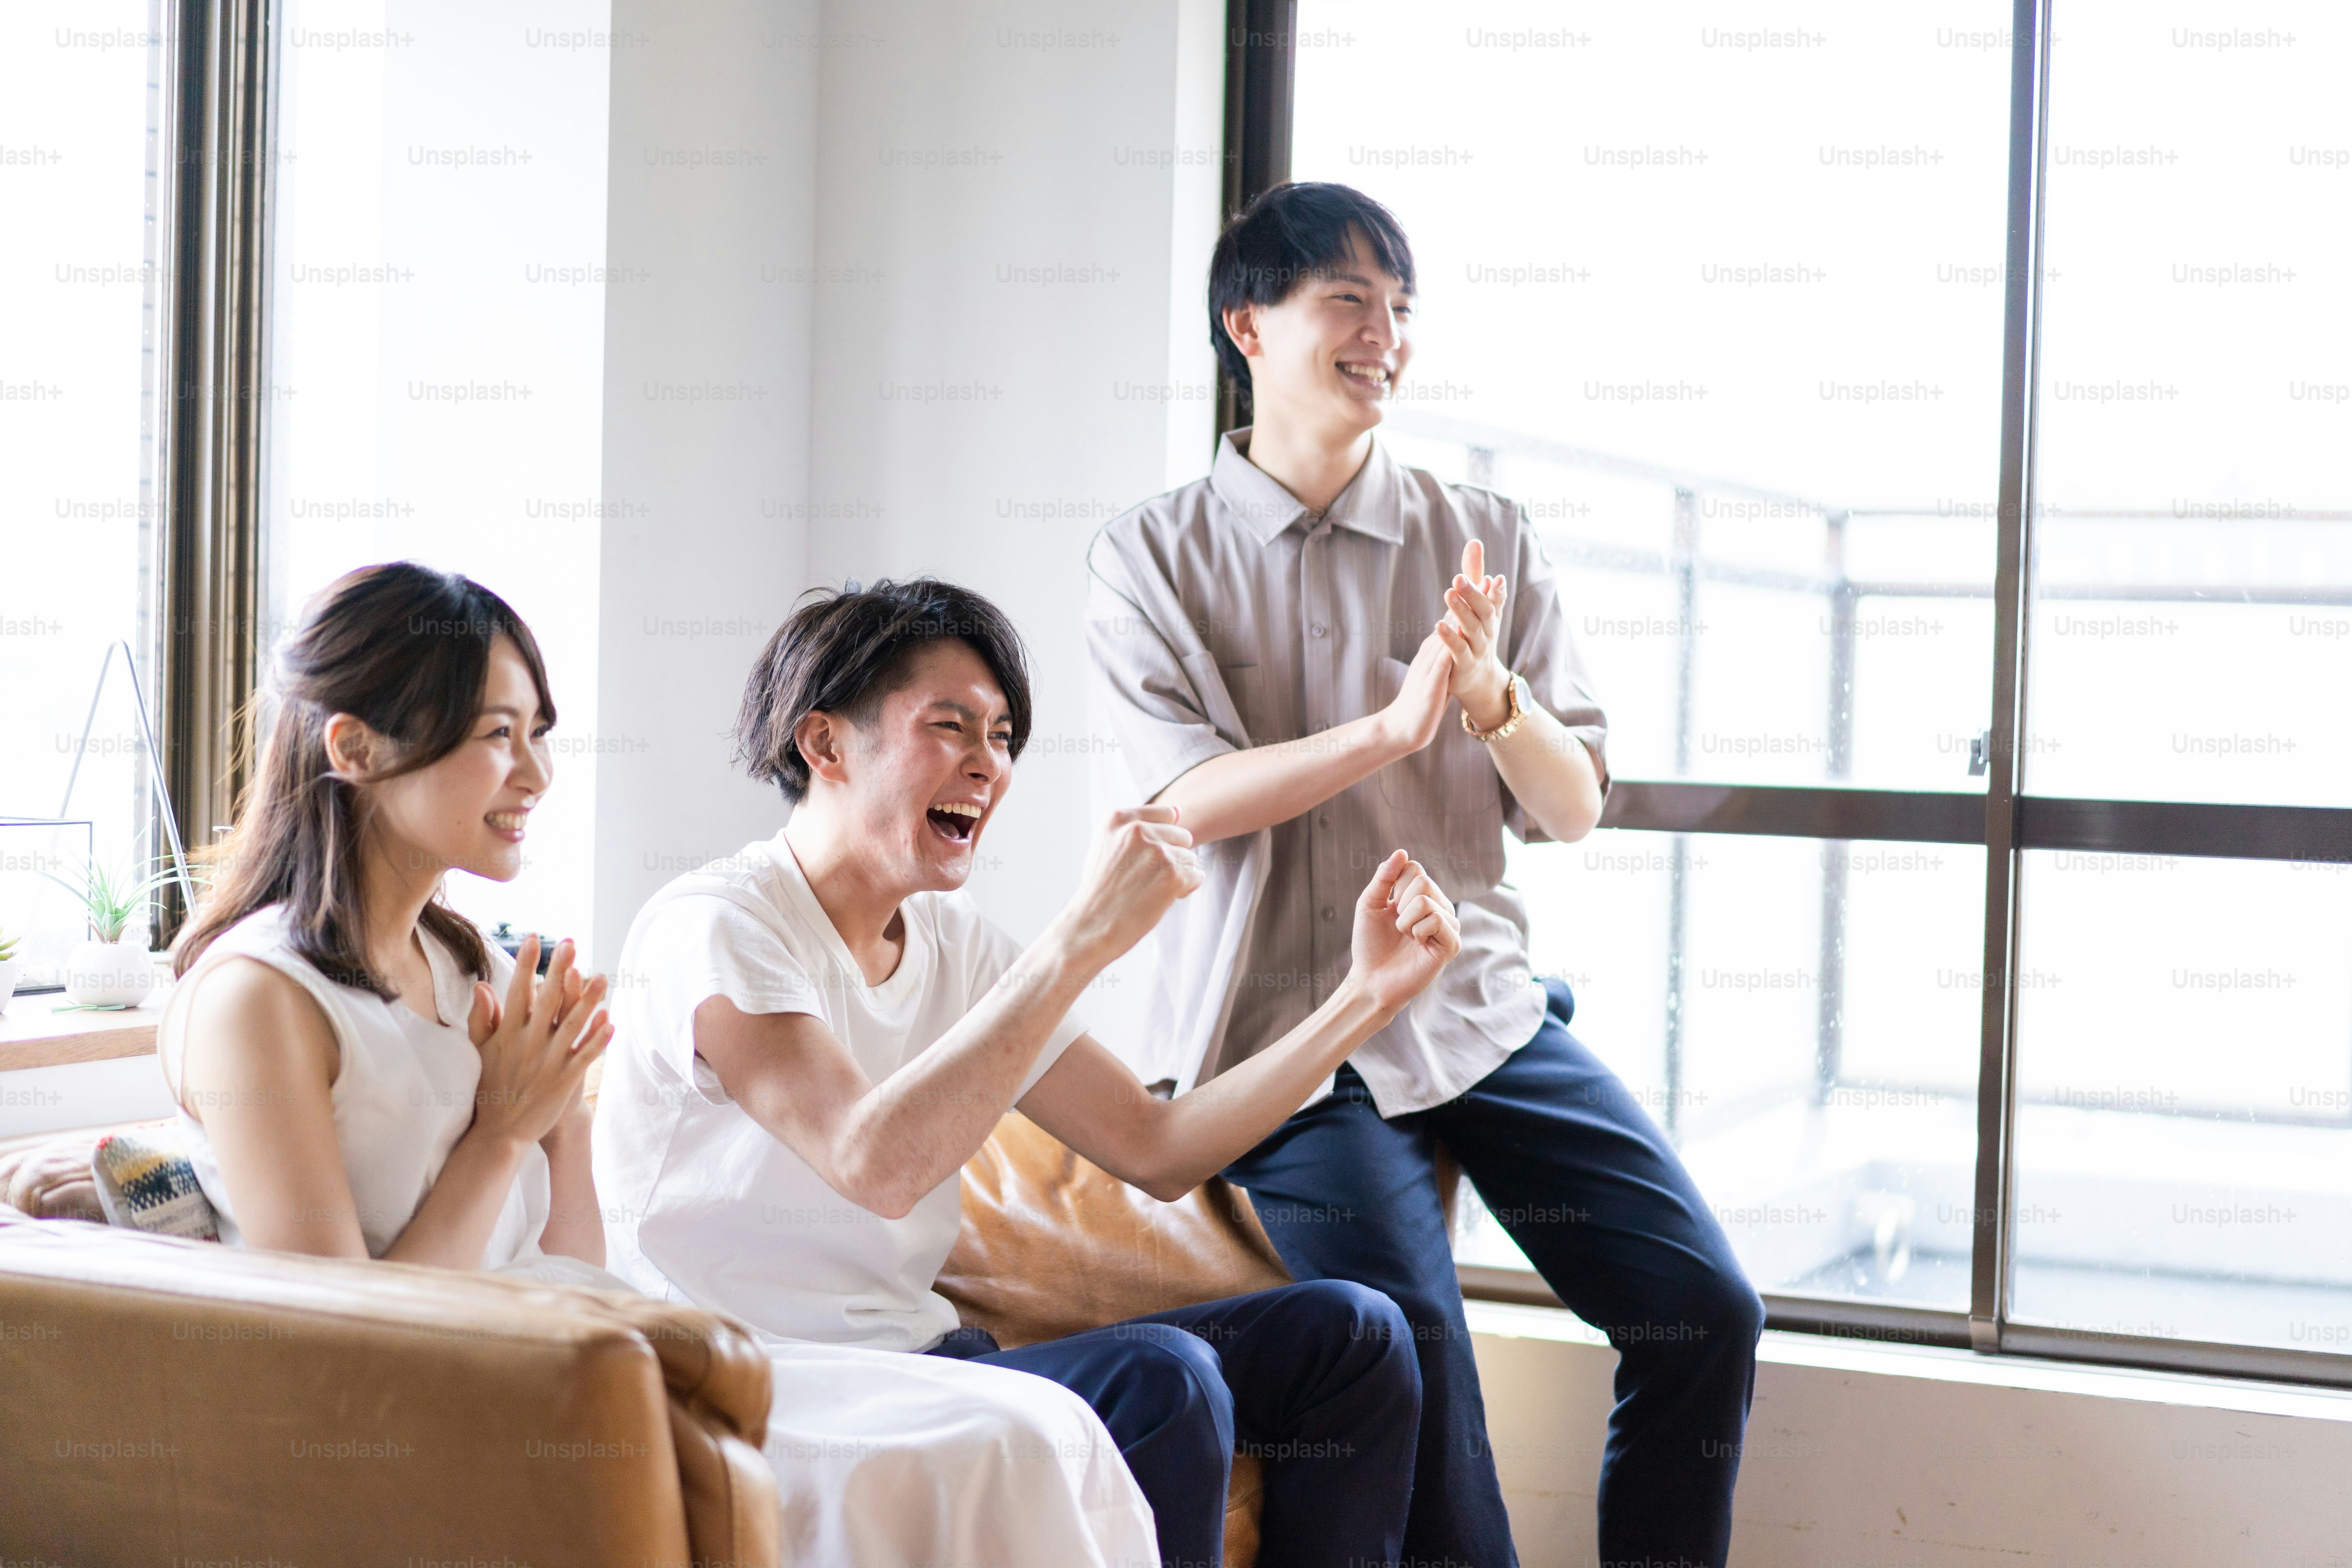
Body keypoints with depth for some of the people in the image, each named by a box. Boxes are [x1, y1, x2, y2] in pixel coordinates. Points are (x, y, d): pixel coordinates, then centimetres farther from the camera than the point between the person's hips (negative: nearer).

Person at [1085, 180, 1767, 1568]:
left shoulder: (1486, 542, 7)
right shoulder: (1154, 557, 1)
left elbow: (1575, 809, 4)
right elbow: (1189, 798, -10)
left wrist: (1490, 694, -18)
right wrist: (1394, 723, -23)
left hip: (1484, 1008, 3)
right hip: (1288, 1034, -3)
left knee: (1705, 1314, -5)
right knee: (1408, 1337, -24)